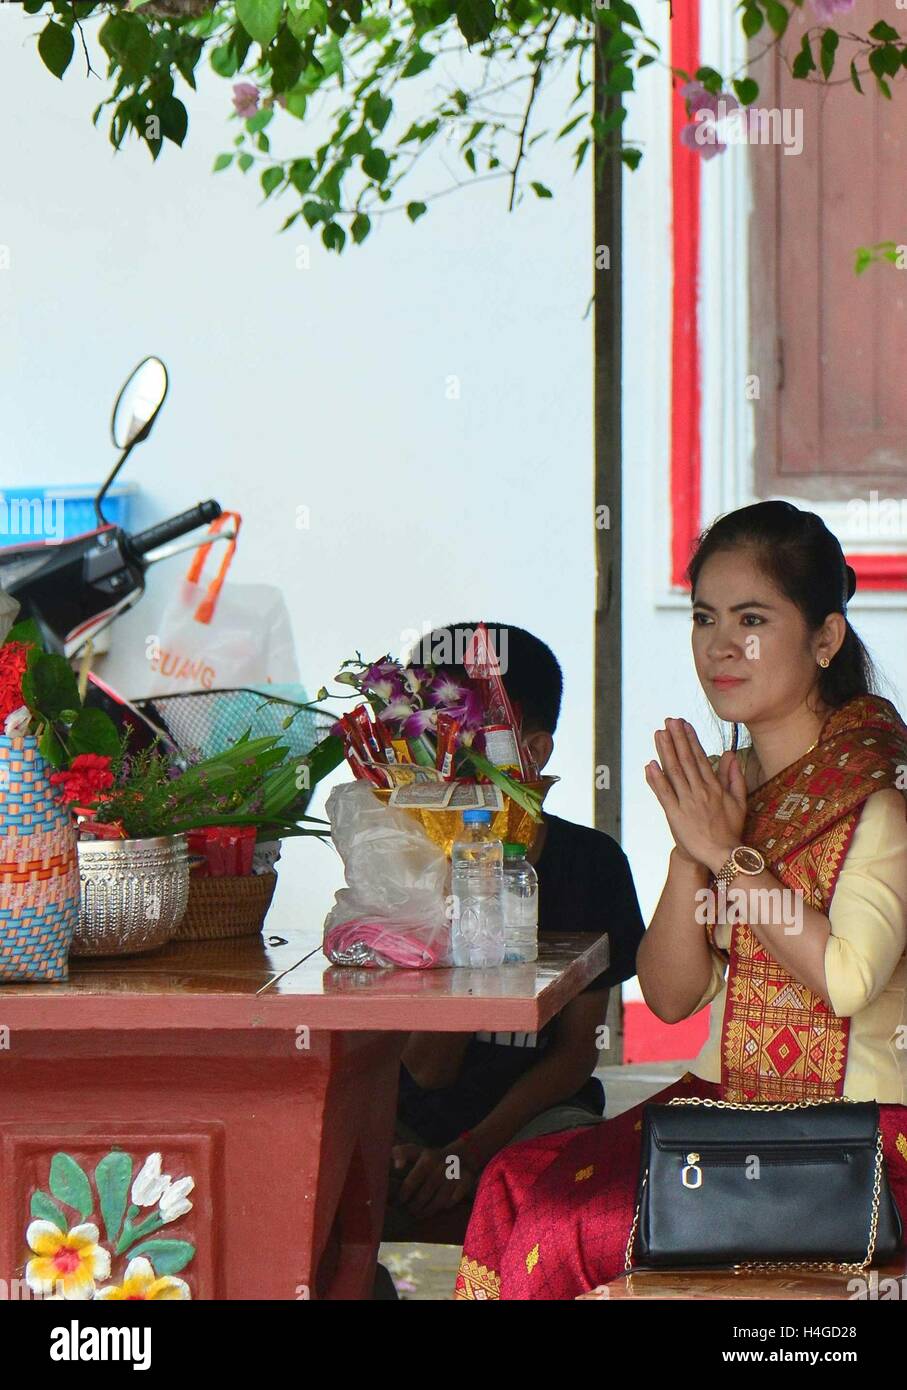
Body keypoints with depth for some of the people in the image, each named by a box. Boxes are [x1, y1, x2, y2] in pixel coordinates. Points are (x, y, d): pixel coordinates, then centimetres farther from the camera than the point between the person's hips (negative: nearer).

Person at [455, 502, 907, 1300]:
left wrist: (730, 854, -13)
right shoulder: (725, 786, 12)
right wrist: (691, 855, -8)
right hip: (724, 1101, 7)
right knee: (517, 1184, -17)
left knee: (568, 1225, -23)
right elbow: (669, 996, 8)